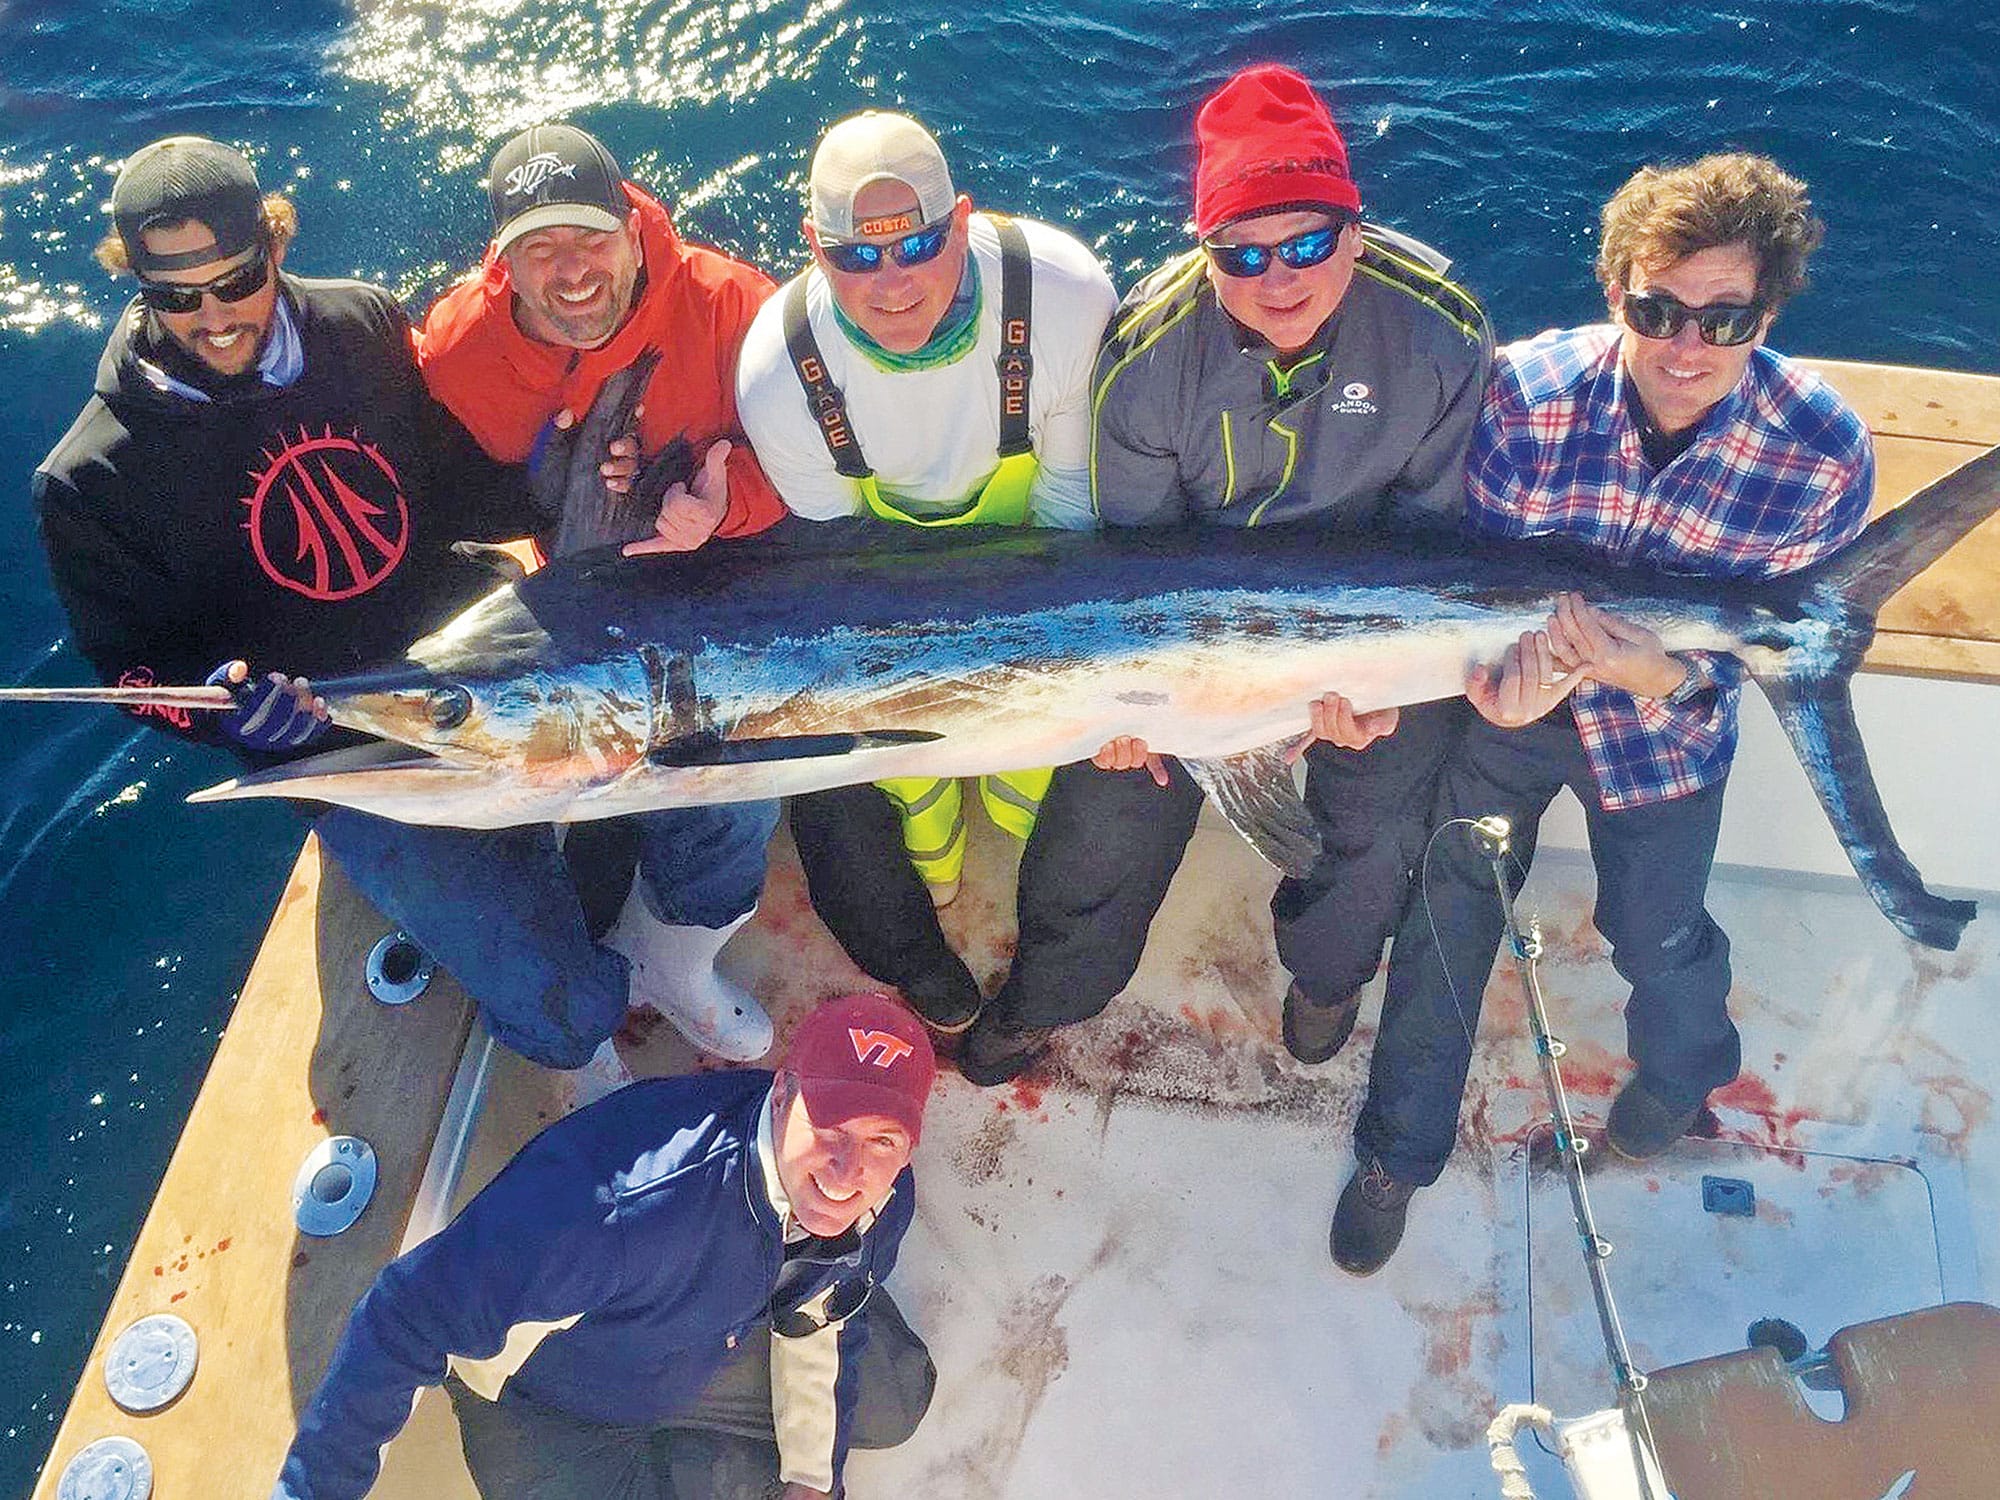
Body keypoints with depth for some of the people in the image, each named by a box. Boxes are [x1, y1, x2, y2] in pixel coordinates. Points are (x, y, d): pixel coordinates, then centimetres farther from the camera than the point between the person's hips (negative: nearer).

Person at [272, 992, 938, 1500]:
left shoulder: (883, 1200, -25)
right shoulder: (627, 1205, -48)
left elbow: (823, 1321, -2)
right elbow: (411, 1318, -40)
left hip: (718, 1342, 5)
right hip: (546, 1406, -5)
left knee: (893, 1400, 12)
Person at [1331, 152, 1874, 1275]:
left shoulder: (1827, 453, -23)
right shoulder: (1527, 390, -25)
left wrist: (1671, 674, -33)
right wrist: (1503, 670, -35)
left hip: (1669, 722, 1)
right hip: (1513, 691, 0)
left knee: (1659, 934, 13)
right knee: (1449, 912, 4)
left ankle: (1683, 1074, 53)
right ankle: (1400, 1151, 27)